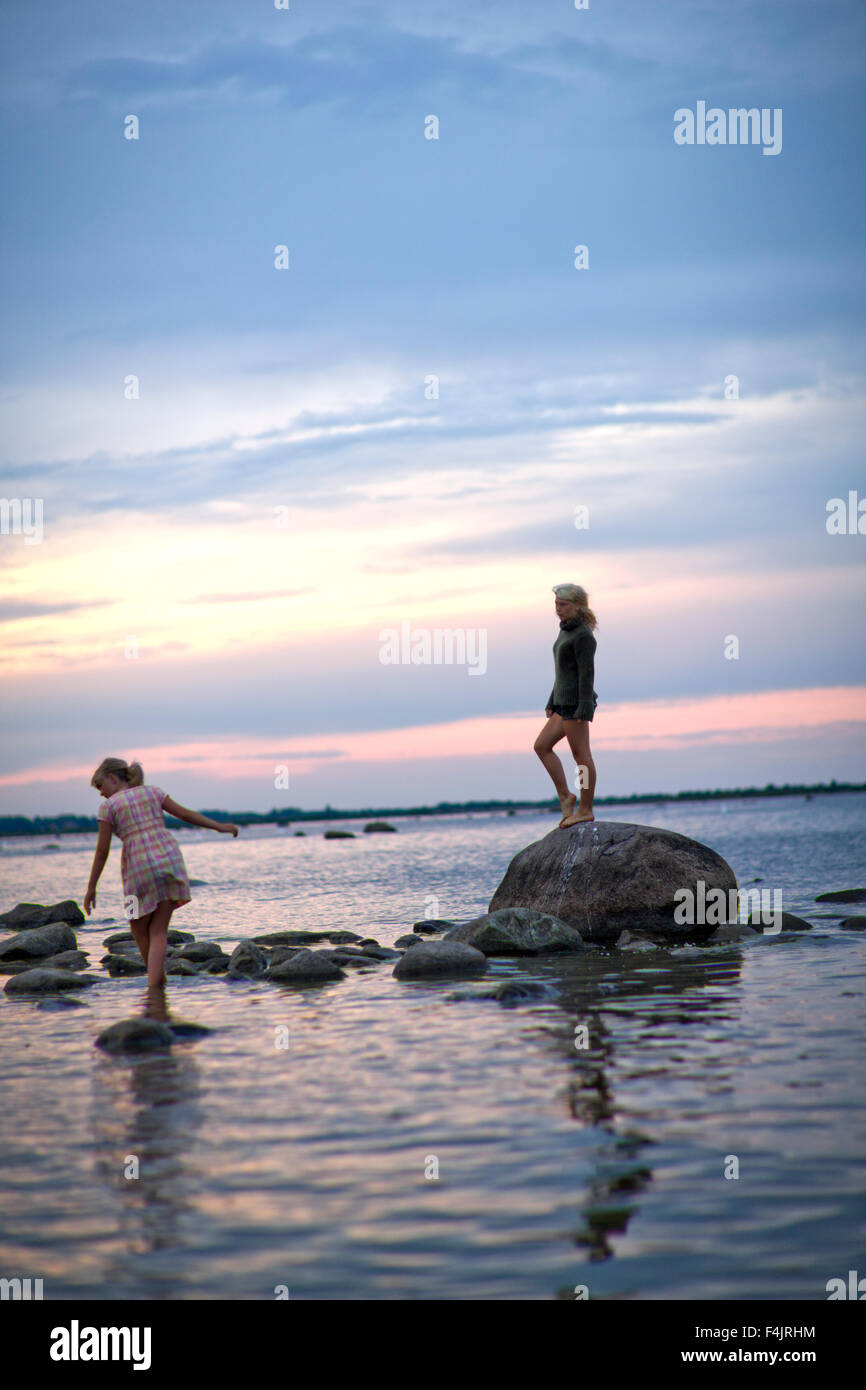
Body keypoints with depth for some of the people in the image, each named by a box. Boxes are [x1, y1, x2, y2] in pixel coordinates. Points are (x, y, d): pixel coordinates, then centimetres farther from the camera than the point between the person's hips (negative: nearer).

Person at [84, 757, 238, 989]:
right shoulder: (152, 792, 14)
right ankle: (153, 984, -8)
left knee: (139, 927, 19)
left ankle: (159, 978, 24)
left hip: (139, 866, -3)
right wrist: (219, 826, 22)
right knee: (158, 931, 5)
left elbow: (102, 851, 2)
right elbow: (185, 814, 13)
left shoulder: (108, 806, 4)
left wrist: (91, 888, 6)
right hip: (169, 859, 3)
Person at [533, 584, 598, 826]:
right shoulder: (568, 631, 15)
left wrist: (583, 708, -22)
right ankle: (565, 796, 11)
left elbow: (587, 673, -18)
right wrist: (553, 703, 21)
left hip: (576, 702, -10)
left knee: (581, 754, -3)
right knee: (541, 746, 10)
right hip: (565, 701, 10)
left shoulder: (583, 635, -14)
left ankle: (585, 809, 3)